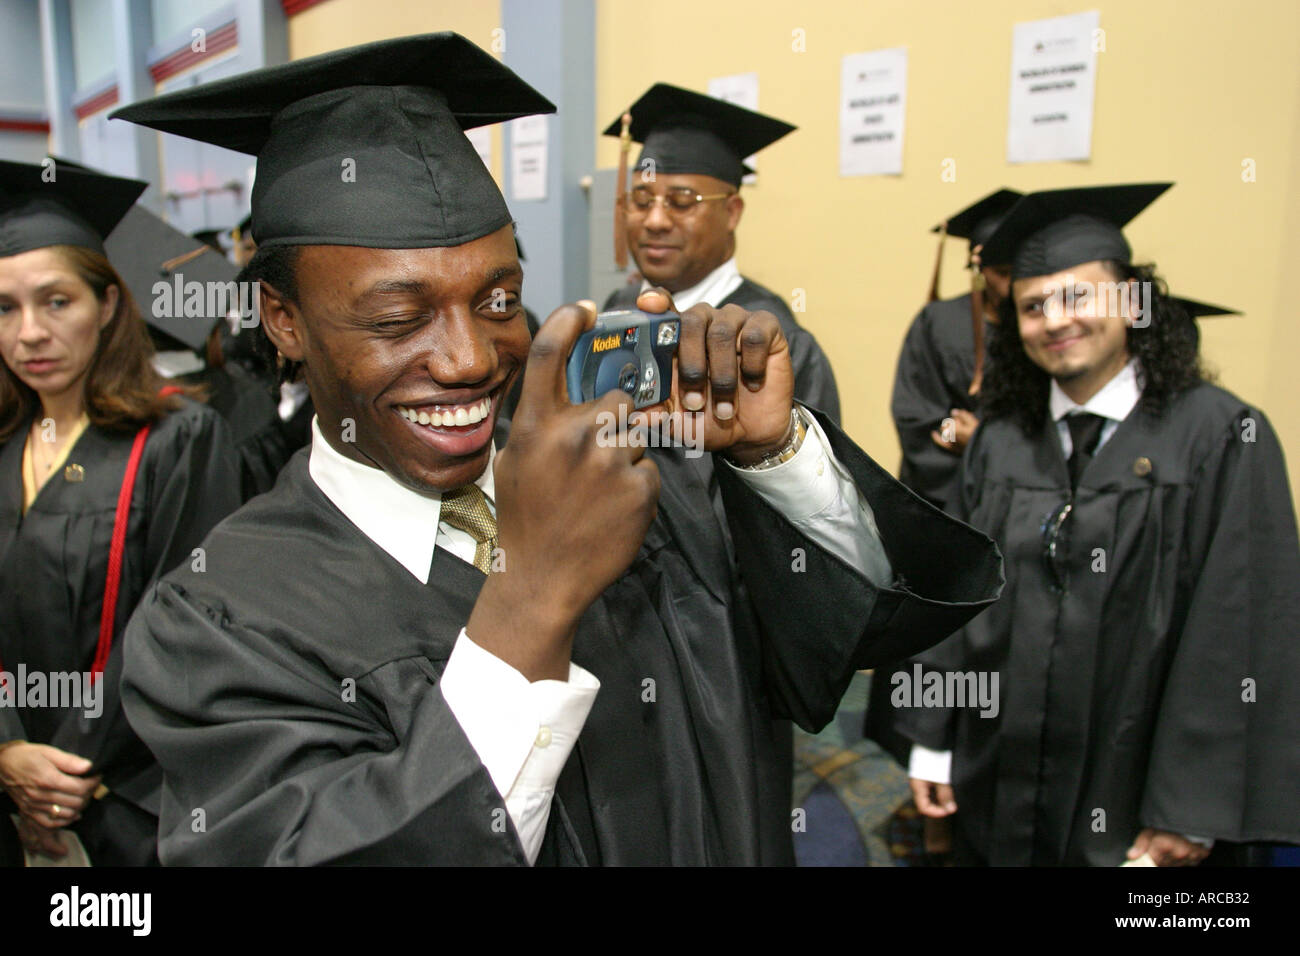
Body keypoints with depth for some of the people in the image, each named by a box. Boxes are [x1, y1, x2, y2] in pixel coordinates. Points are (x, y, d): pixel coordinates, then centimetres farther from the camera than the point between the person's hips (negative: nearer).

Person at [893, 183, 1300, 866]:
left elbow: (1240, 633, -12)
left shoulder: (1219, 438, -10)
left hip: (1132, 796, -3)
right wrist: (932, 741, 3)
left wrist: (1194, 810, -13)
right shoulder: (1001, 441, 2)